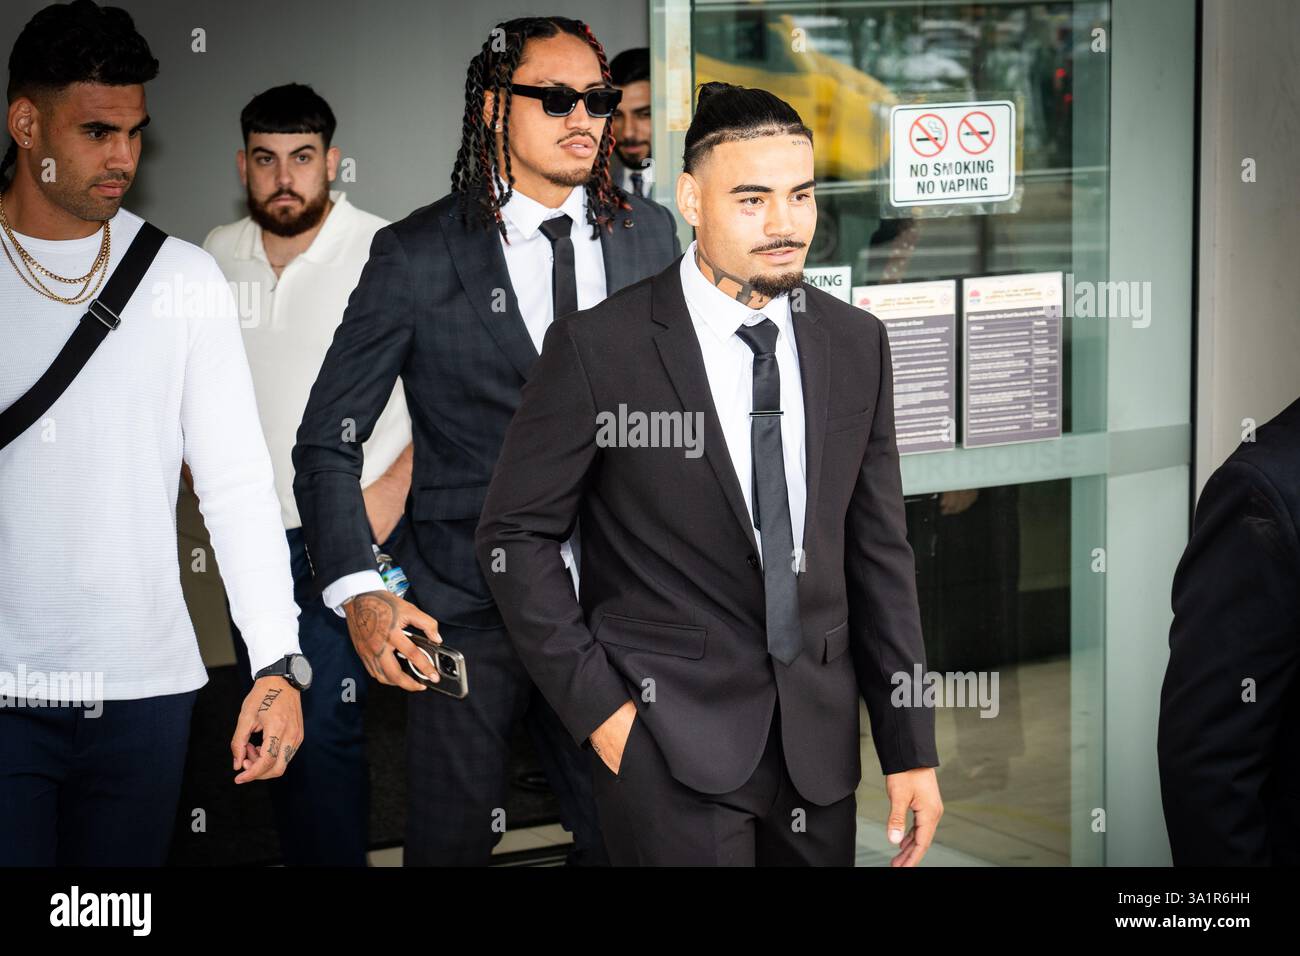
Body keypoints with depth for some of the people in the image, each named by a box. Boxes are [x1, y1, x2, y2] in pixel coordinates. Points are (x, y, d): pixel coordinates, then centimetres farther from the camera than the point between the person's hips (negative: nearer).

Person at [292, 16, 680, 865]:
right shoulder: (418, 254, -4)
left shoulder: (650, 235, 6)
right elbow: (327, 440, -1)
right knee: (452, 844, 7)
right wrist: (359, 591, -13)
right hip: (466, 608, -2)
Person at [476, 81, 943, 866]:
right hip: (670, 739, -4)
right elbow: (516, 535, -4)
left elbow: (879, 549, 6)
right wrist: (597, 705, -9)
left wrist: (912, 746, 4)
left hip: (818, 739, 4)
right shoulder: (599, 346, -10)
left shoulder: (857, 343, 3)